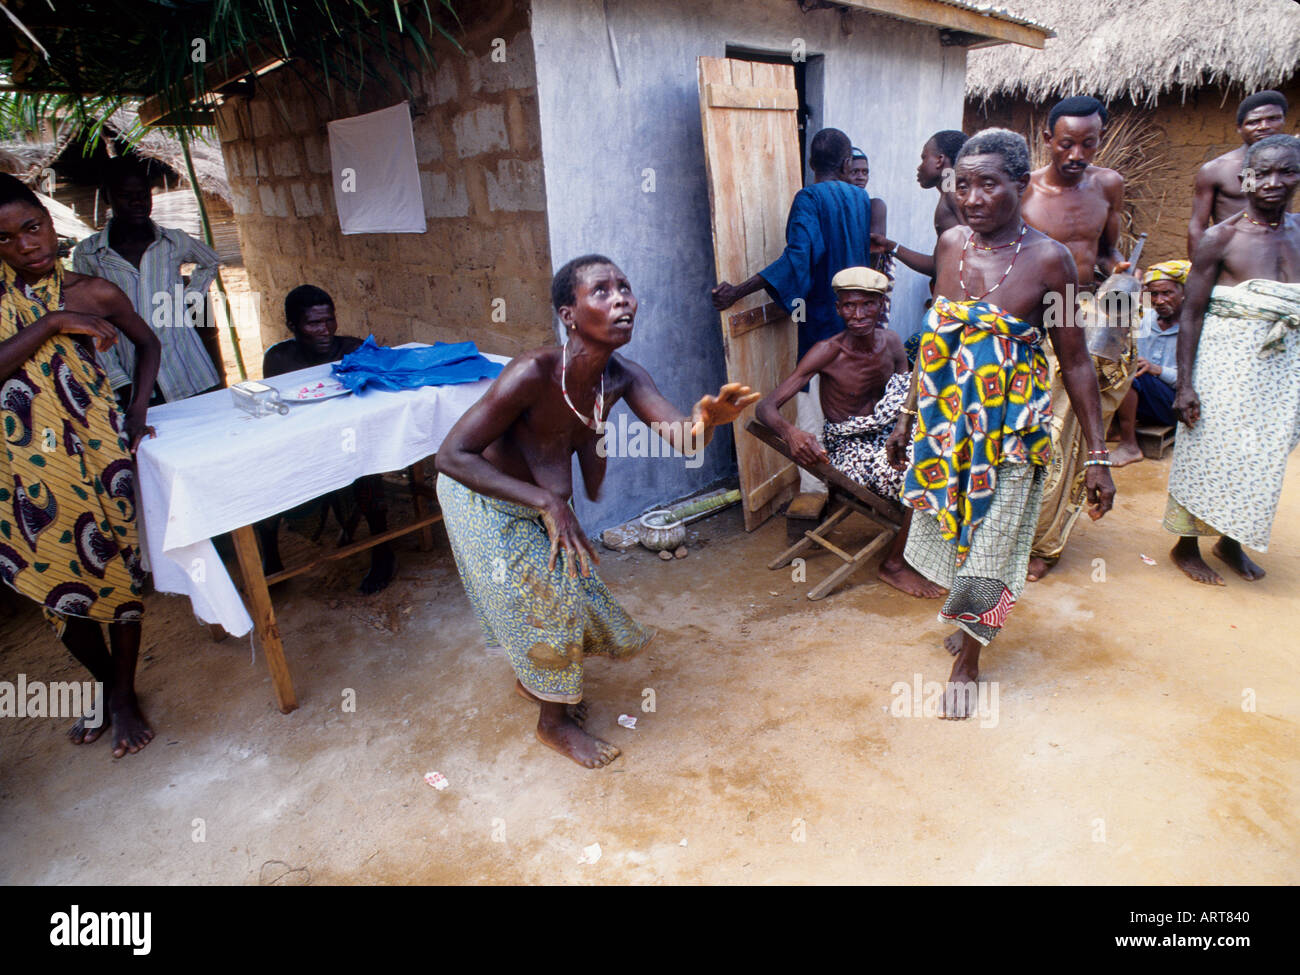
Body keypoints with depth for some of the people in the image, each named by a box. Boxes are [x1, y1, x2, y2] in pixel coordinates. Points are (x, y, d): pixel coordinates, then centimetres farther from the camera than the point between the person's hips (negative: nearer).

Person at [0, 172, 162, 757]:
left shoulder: (93, 293, 0)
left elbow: (147, 343, 15)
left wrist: (138, 412, 5)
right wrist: (51, 324, -19)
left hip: (96, 451, -1)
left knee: (116, 571, 5)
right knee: (57, 583, 10)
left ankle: (124, 697, 23)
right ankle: (104, 683, 33)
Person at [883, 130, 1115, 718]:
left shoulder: (1047, 259, -12)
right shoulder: (950, 245, 1)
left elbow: (1075, 361, -7)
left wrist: (1097, 456, -8)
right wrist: (908, 418, 14)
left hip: (1009, 431, -4)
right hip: (943, 422, 4)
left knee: (990, 542, 6)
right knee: (953, 528, 17)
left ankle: (967, 660, 26)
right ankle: (969, 619, 43)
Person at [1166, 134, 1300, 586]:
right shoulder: (1221, 238, -9)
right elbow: (1191, 314, -10)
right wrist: (1184, 383, -14)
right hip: (1226, 362, -5)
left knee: (1262, 459, 13)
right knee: (1206, 454, 4)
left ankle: (1231, 538, 32)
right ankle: (1186, 545, 22)